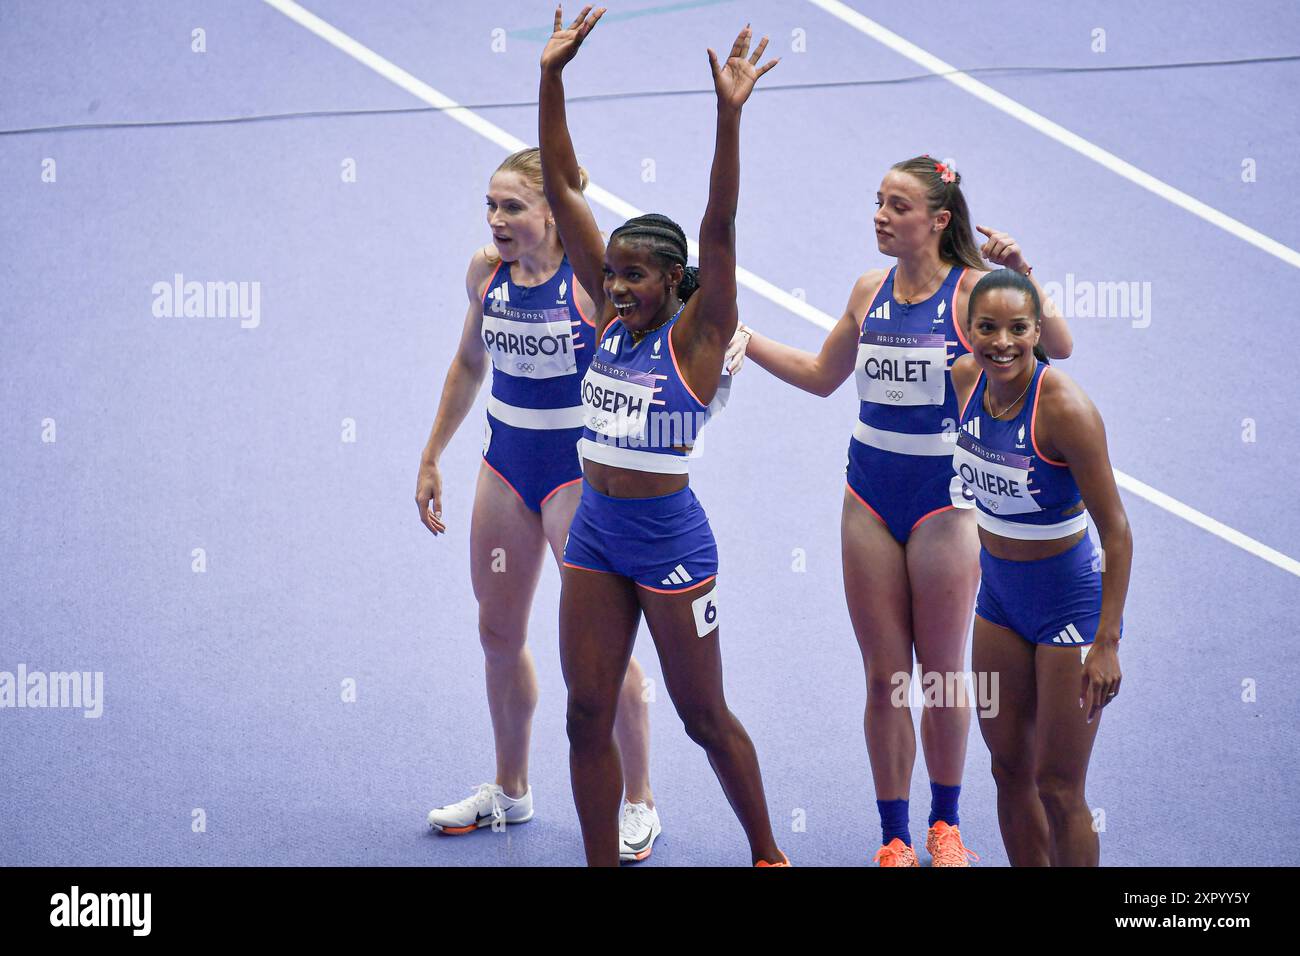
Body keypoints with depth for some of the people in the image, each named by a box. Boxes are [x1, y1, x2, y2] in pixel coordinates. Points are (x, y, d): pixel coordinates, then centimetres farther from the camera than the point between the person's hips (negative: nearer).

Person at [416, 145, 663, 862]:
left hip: (579, 464, -6)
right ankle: (509, 791, 32)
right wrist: (431, 458, 18)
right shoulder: (486, 270, 1)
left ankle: (639, 804, 13)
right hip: (506, 460, 6)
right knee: (498, 631, 14)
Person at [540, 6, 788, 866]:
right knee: (588, 717, 6)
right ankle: (602, 864, 16)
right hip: (596, 533, 6)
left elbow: (719, 228, -23)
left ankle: (769, 855, 25)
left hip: (670, 537, -5)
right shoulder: (612, 318, 4)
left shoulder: (695, 336, -9)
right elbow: (563, 191, 1)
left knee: (704, 716, 7)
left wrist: (730, 115, -34)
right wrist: (552, 79, -6)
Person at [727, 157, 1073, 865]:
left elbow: (1057, 348, -22)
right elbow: (823, 376, 19)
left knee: (942, 671, 8)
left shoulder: (972, 288, -9)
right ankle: (894, 836, 18)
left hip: (944, 497, -4)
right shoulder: (870, 290, 5)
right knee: (884, 676, 7)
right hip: (870, 494, 4)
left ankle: (945, 822, 28)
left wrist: (1022, 273, -32)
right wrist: (746, 341, 10)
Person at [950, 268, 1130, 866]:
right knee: (1010, 770, 16)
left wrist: (1107, 644, -24)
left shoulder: (1065, 407, -26)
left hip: (1071, 603, -7)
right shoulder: (964, 379, -6)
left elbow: (1116, 531, -23)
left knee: (1058, 789, -1)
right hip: (999, 597, 7)